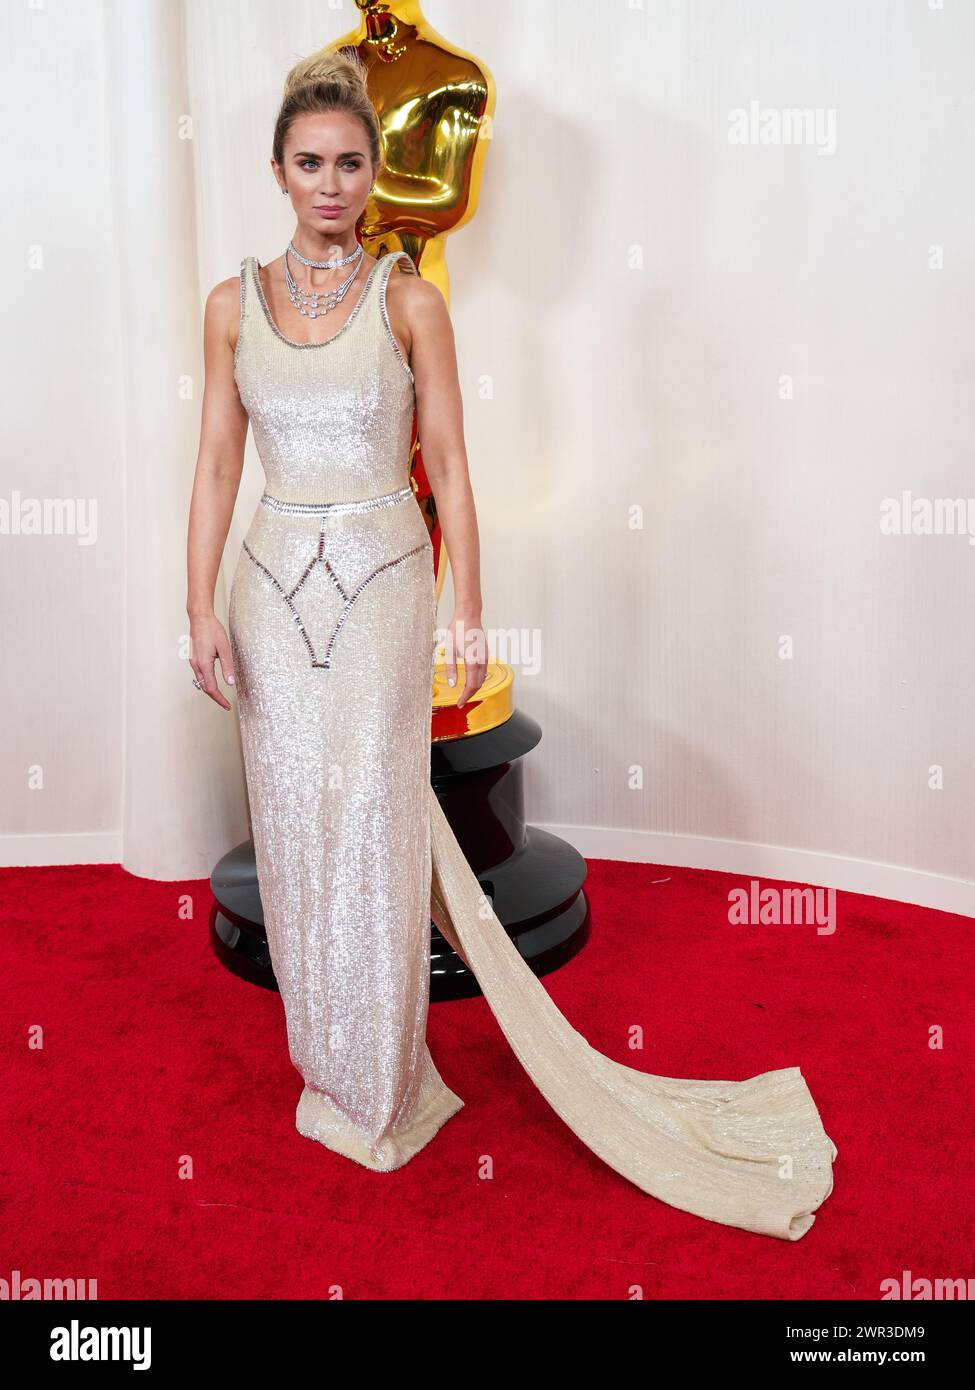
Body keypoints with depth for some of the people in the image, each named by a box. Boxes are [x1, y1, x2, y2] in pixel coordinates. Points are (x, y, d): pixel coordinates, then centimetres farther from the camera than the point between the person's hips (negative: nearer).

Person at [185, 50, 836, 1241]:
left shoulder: (409, 301, -1)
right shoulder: (234, 305, 6)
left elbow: (449, 467, -2)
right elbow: (216, 467, 4)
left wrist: (469, 614, -5)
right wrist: (202, 608, -3)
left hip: (381, 584, -3)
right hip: (277, 584, 3)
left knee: (373, 827, 1)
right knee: (293, 825, 9)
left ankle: (381, 1081, 20)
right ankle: (323, 1061, 30)